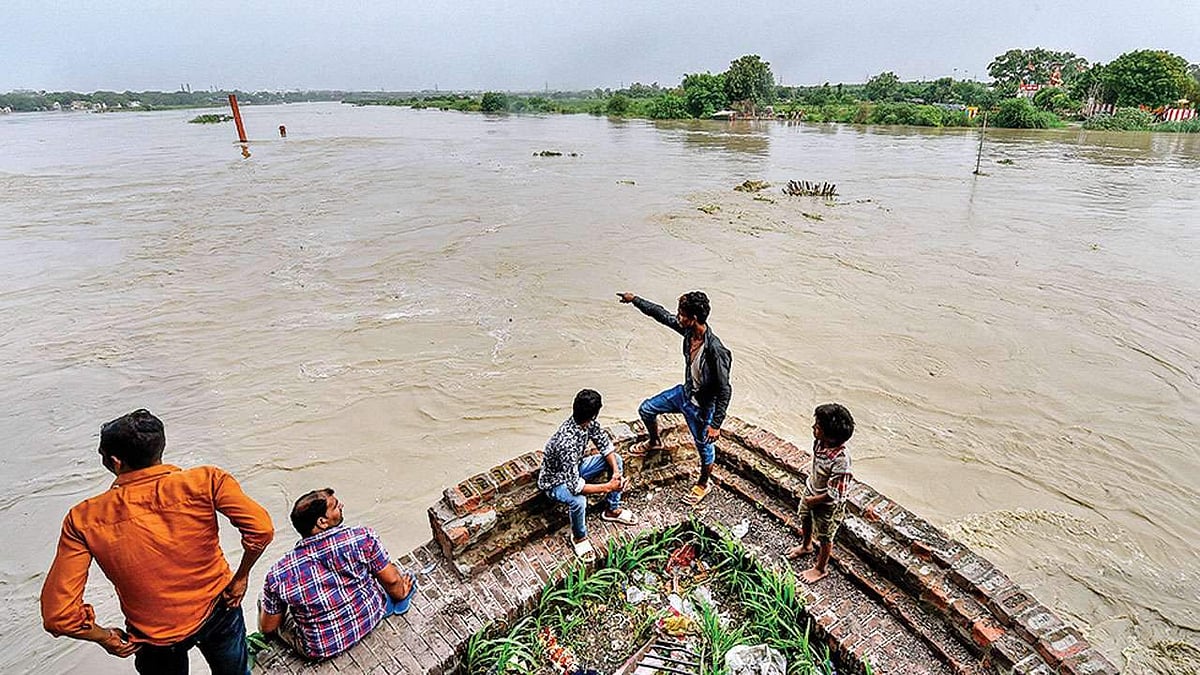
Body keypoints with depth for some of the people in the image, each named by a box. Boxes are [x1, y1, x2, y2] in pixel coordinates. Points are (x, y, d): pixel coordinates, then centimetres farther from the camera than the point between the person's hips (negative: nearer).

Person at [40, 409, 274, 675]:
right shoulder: (205, 481, -24)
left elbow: (58, 615, -20)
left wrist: (105, 637, -2)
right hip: (218, 611, 0)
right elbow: (261, 529, -30)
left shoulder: (84, 520, -20)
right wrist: (240, 578, -11)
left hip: (156, 640, 0)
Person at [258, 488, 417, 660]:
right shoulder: (363, 538, -26)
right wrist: (401, 594, 12)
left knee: (263, 603, 19)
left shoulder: (278, 575, -22)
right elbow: (391, 580, -11)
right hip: (370, 619, 1)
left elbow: (267, 627, -5)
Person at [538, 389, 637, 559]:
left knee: (617, 459, -1)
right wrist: (607, 487, -32)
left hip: (574, 469, 8)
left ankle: (612, 509, 15)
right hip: (555, 481, -8)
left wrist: (616, 471, -20)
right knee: (578, 501, -37)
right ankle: (579, 537, -4)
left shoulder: (588, 422, -18)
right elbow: (575, 486, -40)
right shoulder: (567, 443, -41)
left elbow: (605, 444, -5)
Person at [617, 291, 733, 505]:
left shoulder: (715, 350, -36)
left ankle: (703, 483, 45)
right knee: (646, 409, 19)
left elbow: (725, 390, -29)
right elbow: (661, 314, 2)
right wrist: (634, 300, 8)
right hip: (685, 393, 8)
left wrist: (716, 424, -26)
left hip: (702, 407, -7)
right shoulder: (688, 330, -14)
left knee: (705, 448, 16)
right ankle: (655, 442, 48)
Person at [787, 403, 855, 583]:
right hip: (811, 491, 7)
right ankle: (806, 546, 62)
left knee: (824, 536, 19)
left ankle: (821, 568, 45)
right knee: (805, 519, 32)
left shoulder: (840, 458, -41)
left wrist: (813, 500, -19)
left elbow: (834, 494, -31)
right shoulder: (820, 441, -19)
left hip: (827, 504, -7)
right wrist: (811, 476, 4)